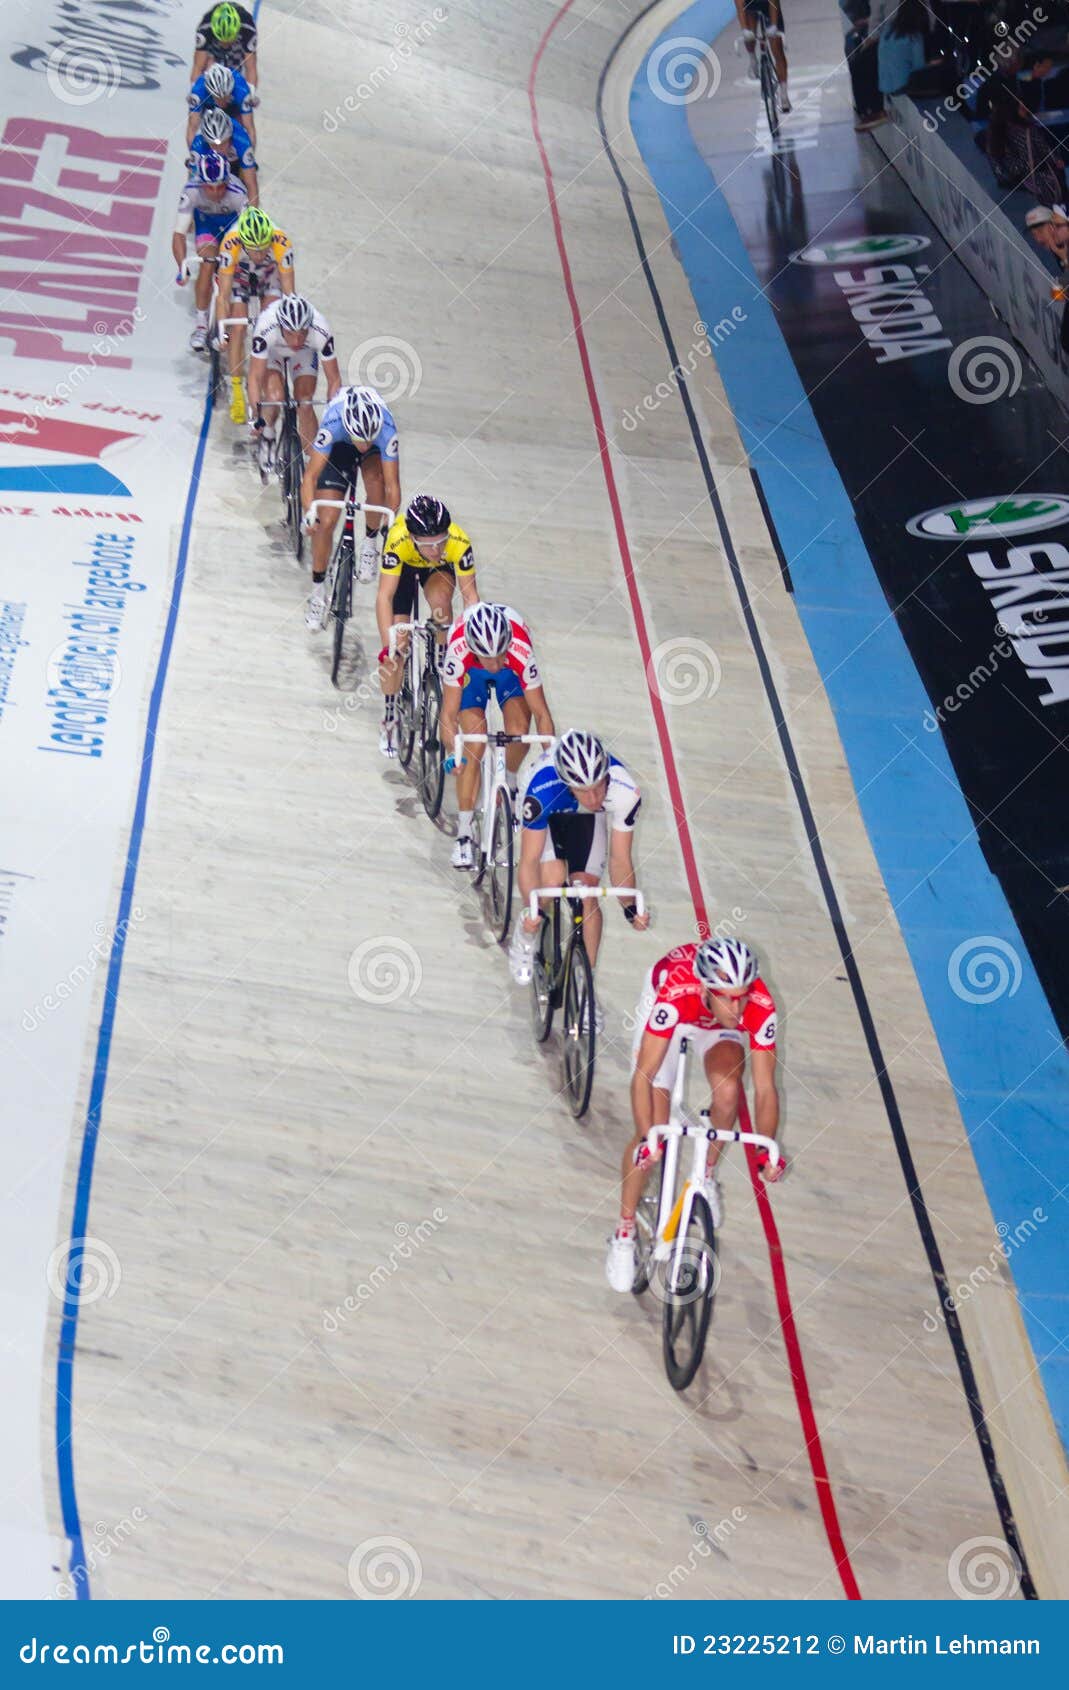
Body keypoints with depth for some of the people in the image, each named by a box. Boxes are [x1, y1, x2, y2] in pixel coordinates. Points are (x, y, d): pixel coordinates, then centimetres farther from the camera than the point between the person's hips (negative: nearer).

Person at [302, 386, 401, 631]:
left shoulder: (387, 430, -40)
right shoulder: (332, 424, -41)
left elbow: (392, 485, -36)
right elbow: (310, 476, -40)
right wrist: (309, 510, -54)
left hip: (376, 451, 1)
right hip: (338, 448, -1)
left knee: (376, 480, -33)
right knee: (326, 522, -9)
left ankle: (370, 543, -5)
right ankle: (317, 594, 8)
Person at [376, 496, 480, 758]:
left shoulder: (459, 543, -39)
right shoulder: (398, 541, -42)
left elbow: (469, 593, -31)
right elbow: (385, 596, -40)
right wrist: (388, 643, -48)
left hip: (439, 569, 1)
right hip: (404, 566, -1)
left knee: (440, 599, -34)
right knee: (396, 648, -8)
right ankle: (389, 718, 10)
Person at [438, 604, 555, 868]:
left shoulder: (521, 651, -41)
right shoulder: (459, 651, -41)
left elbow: (541, 713, -32)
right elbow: (448, 714, -35)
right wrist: (451, 753, -50)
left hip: (511, 673, 1)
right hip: (470, 671, -1)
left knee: (519, 729, -23)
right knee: (475, 741, -17)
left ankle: (510, 782, 12)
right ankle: (464, 834, -10)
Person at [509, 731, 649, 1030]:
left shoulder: (625, 791, -38)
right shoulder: (542, 790, -43)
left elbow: (620, 859, -26)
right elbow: (529, 860, -35)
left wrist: (631, 907, -34)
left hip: (588, 818, 1)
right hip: (549, 814, -1)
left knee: (587, 894, -8)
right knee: (553, 879, -24)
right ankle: (525, 937, 8)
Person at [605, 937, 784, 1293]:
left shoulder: (760, 1007, -37)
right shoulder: (675, 993, -43)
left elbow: (765, 1088, -29)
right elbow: (643, 1076, -39)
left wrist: (766, 1150, -39)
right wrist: (647, 1138, -48)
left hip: (716, 1026, 2)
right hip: (672, 1014, -2)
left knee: (727, 1093, -28)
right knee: (652, 1131, -9)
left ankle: (706, 1174, 4)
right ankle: (624, 1232, 11)